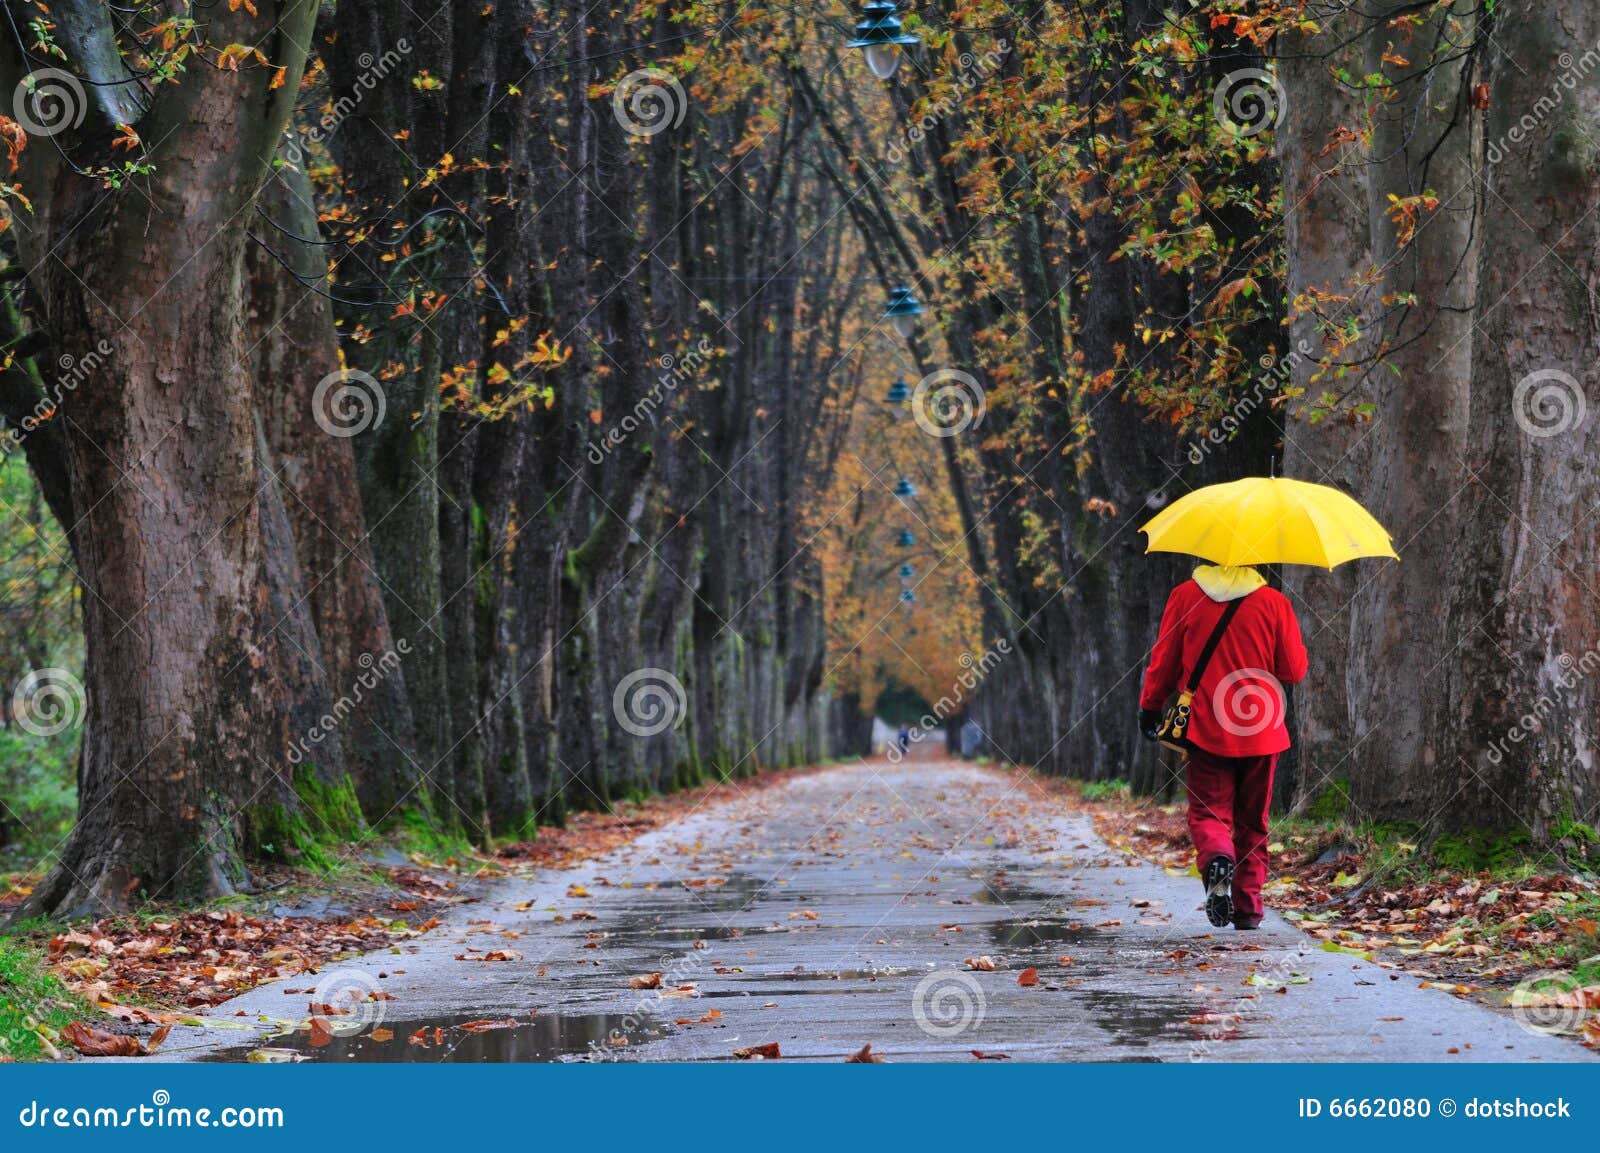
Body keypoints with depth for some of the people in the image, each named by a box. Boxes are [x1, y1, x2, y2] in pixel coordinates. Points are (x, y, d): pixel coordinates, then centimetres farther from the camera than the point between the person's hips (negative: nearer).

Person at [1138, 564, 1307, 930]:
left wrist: (1150, 707, 17)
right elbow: (1295, 670, 0)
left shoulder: (1186, 596, -2)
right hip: (1261, 734, 1)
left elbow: (1163, 661, 3)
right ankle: (1248, 907, 12)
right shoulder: (1273, 602, -2)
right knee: (1252, 821, 13)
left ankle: (1217, 859, -27)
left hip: (1207, 730, -1)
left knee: (1208, 811, 5)